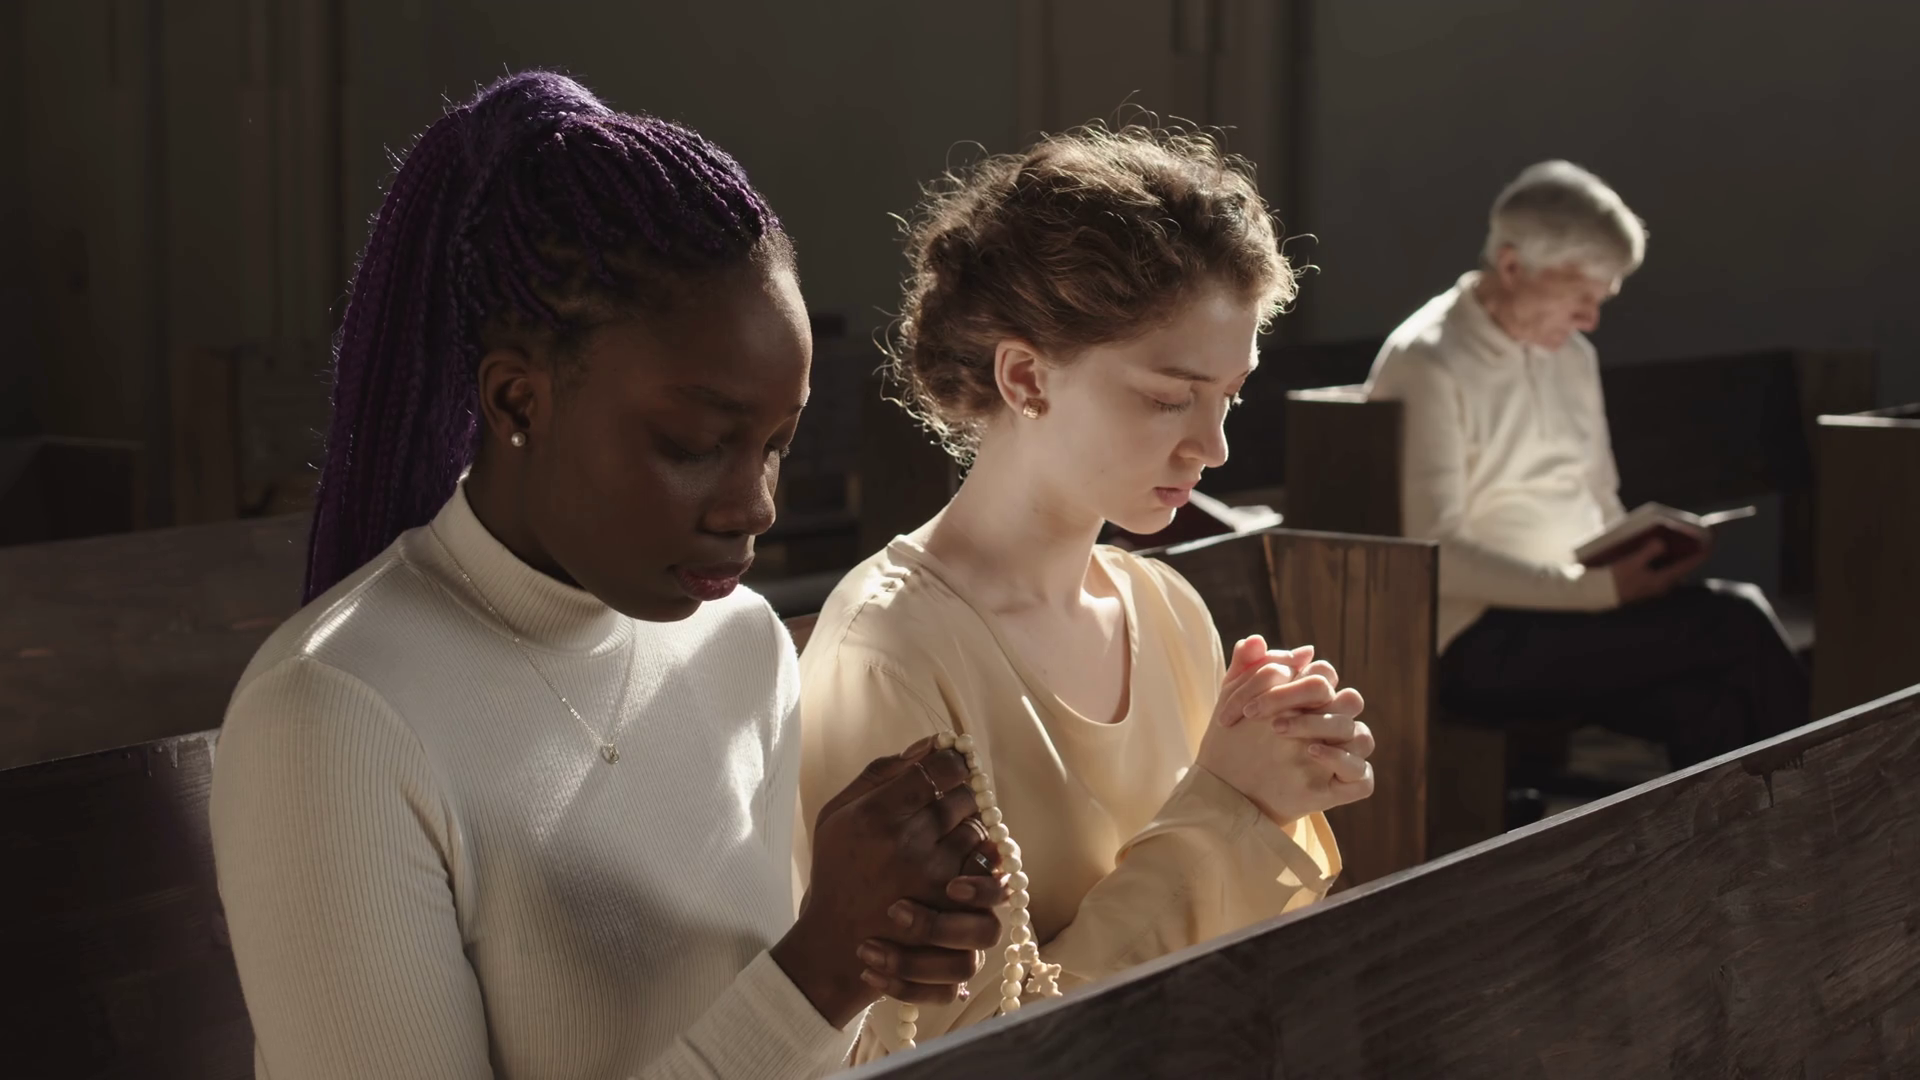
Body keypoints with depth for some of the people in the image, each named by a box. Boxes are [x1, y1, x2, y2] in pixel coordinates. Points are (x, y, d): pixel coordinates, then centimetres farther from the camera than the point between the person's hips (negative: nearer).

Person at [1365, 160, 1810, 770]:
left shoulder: (1572, 357, 17)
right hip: (1481, 645, -7)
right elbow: (1439, 559, -17)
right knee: (1735, 623, -21)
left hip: (1575, 614, 8)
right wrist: (1600, 588, -23)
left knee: (1710, 711, -23)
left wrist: (1641, 564, 1)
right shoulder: (1426, 365, -10)